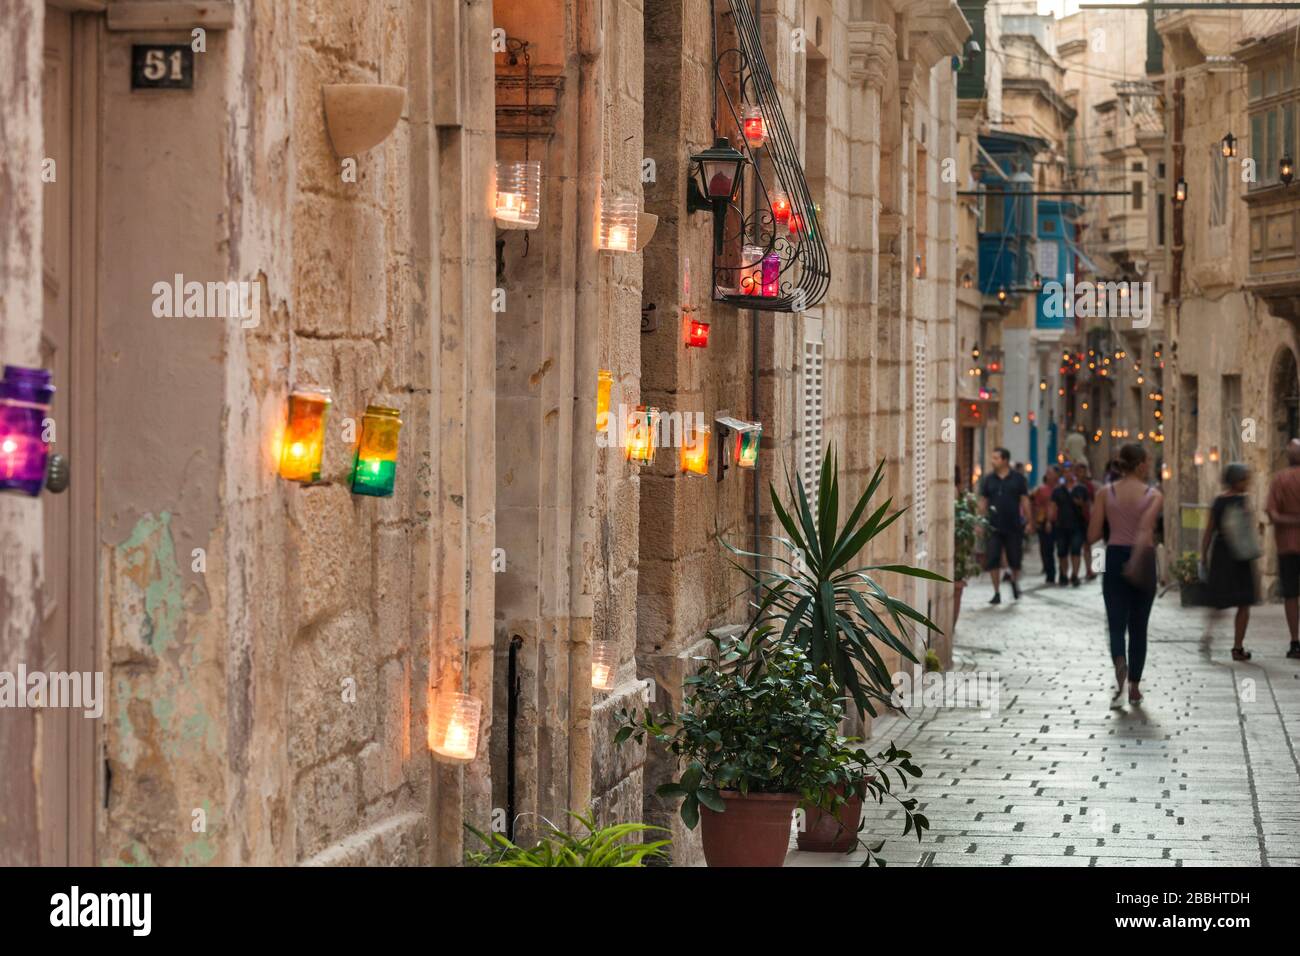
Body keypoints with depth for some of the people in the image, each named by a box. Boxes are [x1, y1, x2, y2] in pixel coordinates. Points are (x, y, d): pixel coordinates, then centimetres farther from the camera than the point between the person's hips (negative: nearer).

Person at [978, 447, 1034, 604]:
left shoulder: (1018, 479, 1)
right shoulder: (988, 479, 5)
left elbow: (1024, 501, 2)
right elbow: (983, 502, 7)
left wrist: (1029, 522, -2)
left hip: (1014, 526, -1)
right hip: (993, 527, 1)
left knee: (1015, 559, 6)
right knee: (993, 560, -5)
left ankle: (1015, 582, 35)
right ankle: (997, 593, 3)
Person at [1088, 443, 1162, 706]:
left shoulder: (1106, 493, 1)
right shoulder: (1153, 495, -4)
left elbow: (1092, 536, -1)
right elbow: (1145, 529, -20)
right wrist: (1136, 562, -26)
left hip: (1115, 557, 1)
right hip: (1143, 560, -1)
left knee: (1117, 624, -1)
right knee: (1138, 626, 13)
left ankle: (1120, 668, -32)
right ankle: (1134, 687, 16)